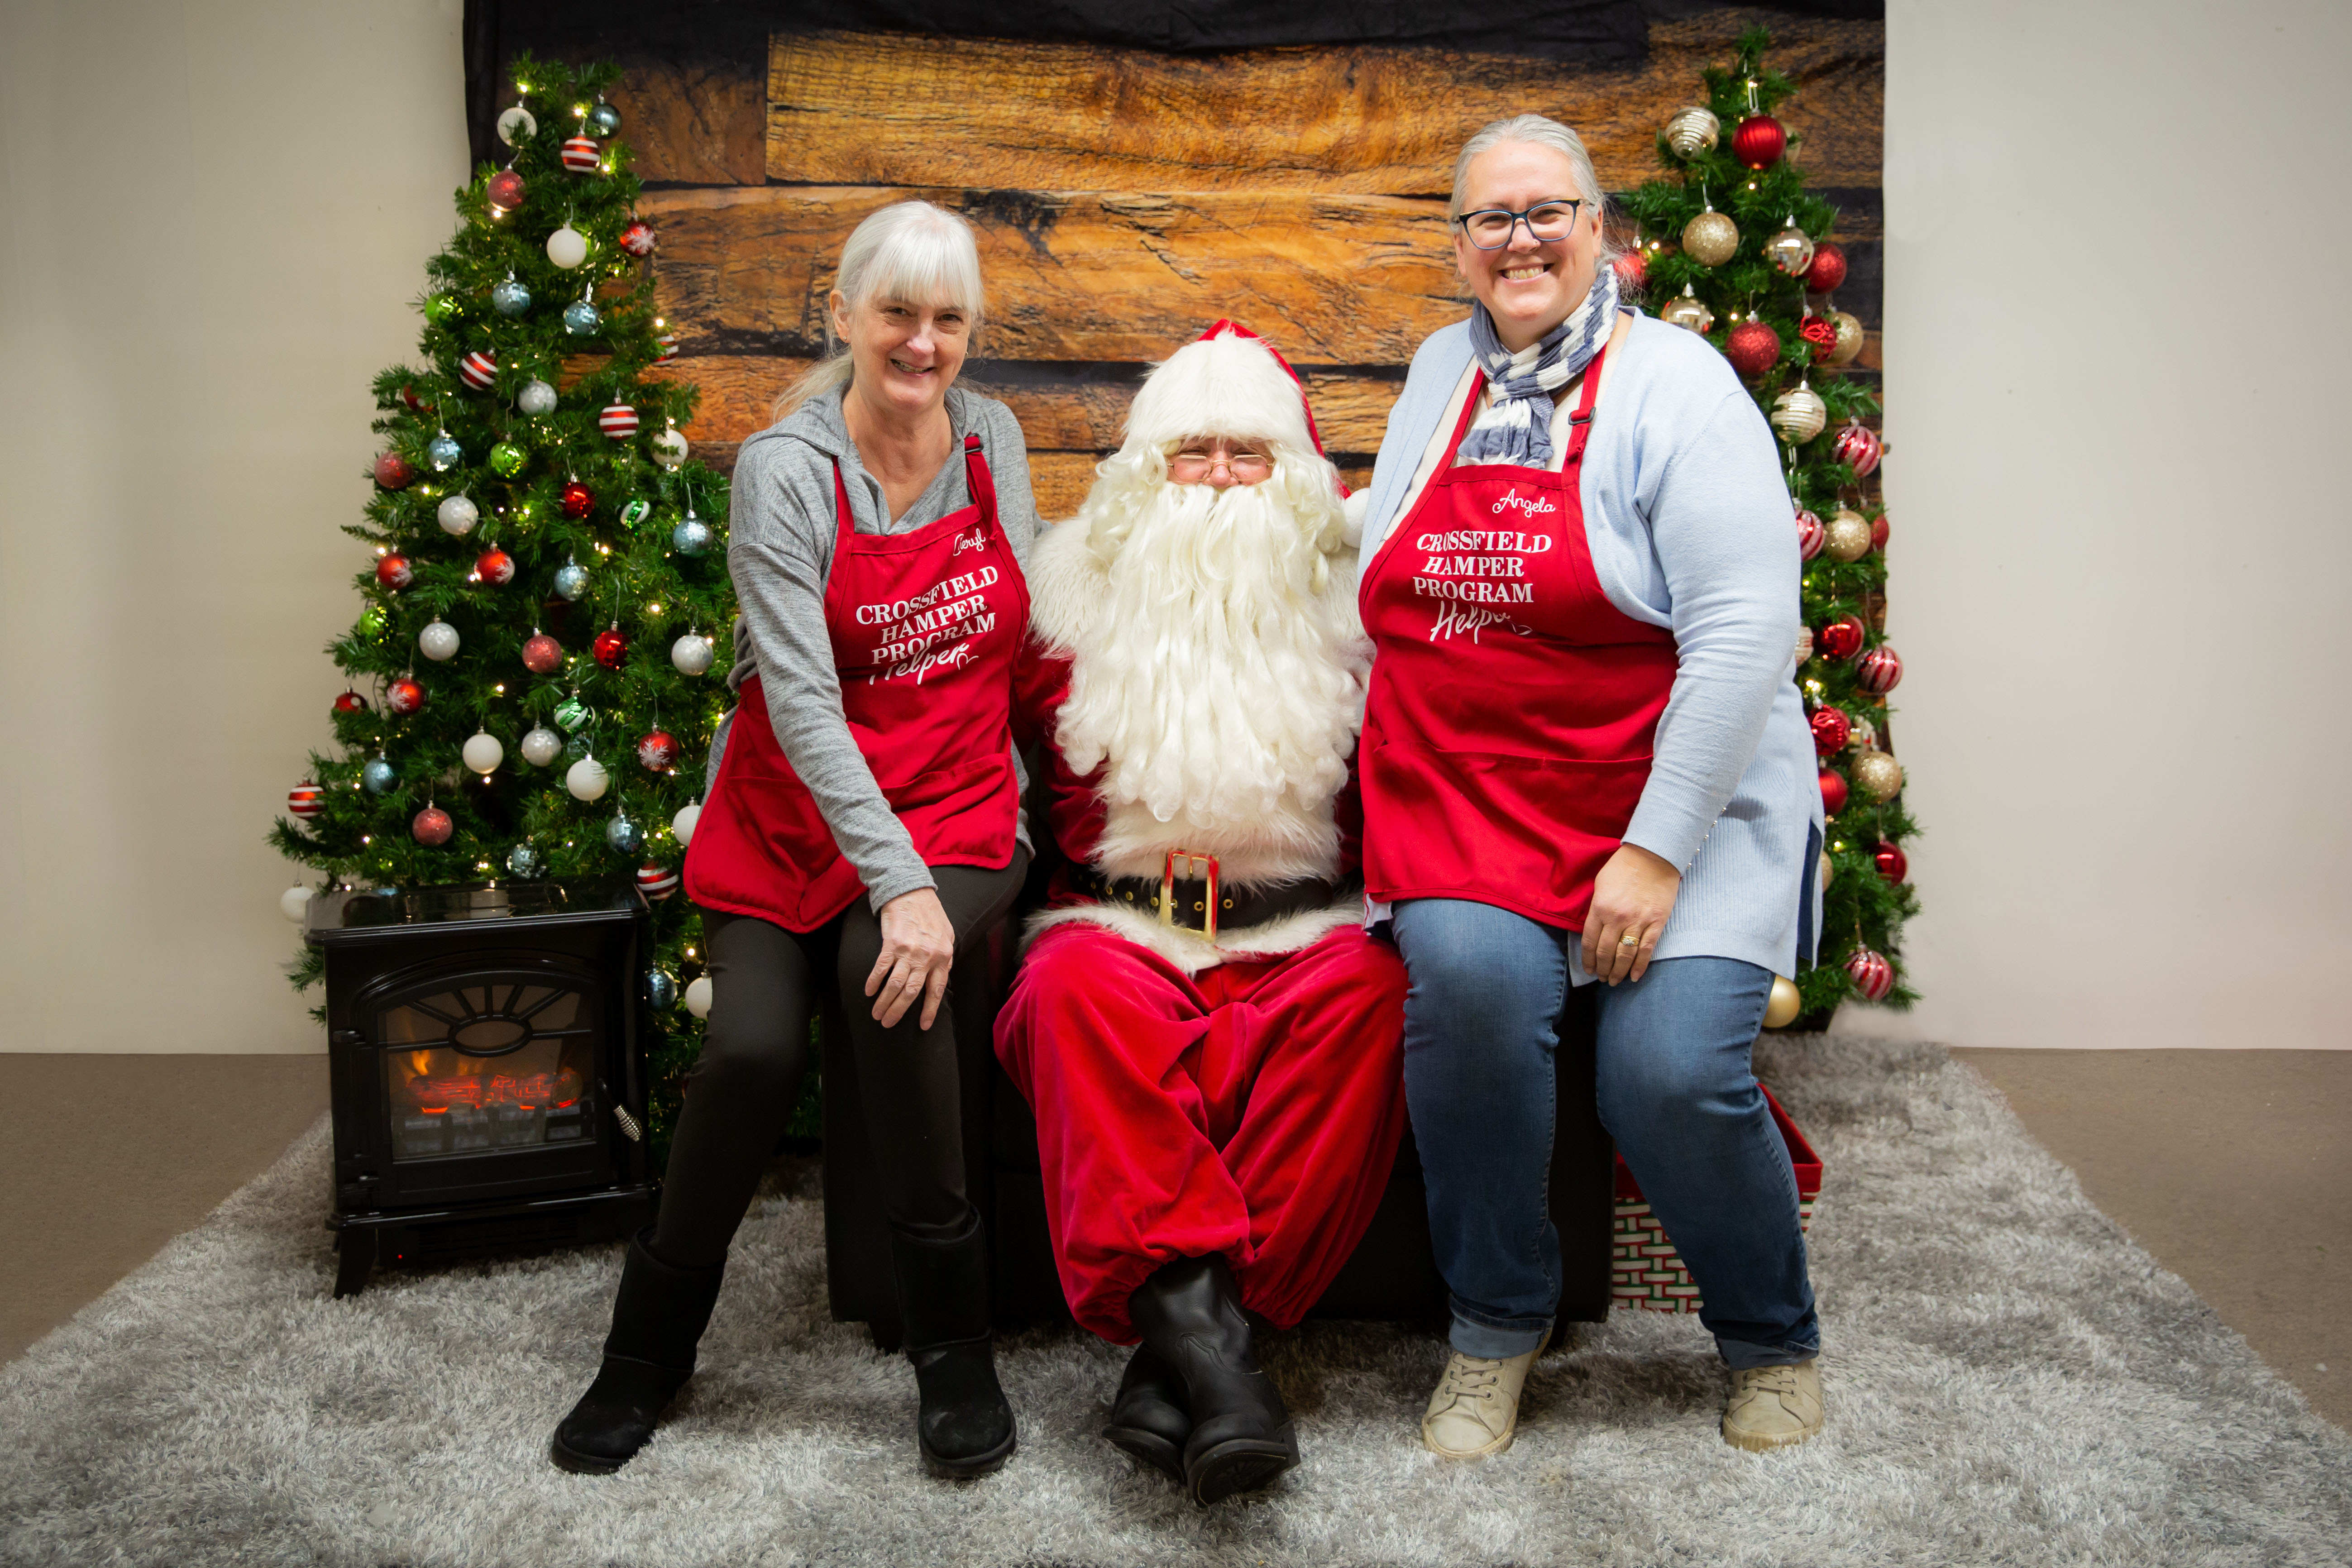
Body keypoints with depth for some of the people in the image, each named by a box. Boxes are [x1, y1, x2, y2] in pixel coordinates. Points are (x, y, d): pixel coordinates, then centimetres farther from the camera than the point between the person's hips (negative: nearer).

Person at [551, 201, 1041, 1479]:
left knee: (889, 974, -30)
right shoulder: (786, 470, -9)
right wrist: (898, 882, -25)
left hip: (958, 808, 2)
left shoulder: (993, 439, 5)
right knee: (754, 1042, -23)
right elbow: (801, 698, -17)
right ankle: (651, 1339, 4)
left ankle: (951, 1334, -15)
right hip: (797, 810, -1)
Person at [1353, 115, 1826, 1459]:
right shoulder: (1443, 369, 14)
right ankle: (1498, 1323, -2)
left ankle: (1775, 1341, 13)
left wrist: (1655, 853, -19)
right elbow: (1392, 588, 24)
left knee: (1673, 1071, -20)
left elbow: (1746, 630, -13)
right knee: (1473, 980, -26)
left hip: (1687, 801, -3)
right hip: (1460, 805, 3)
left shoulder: (1674, 384, -4)